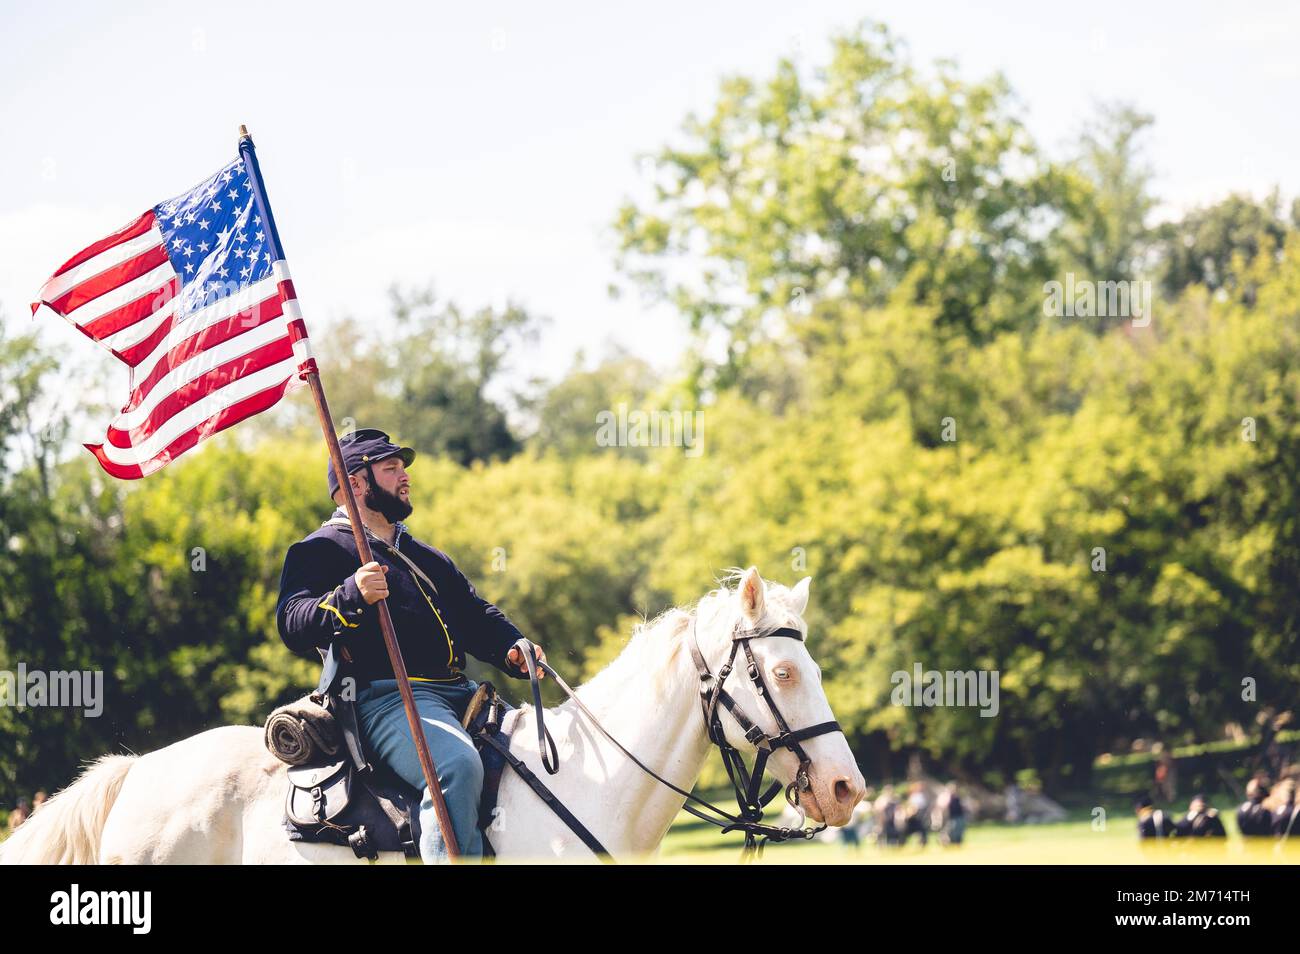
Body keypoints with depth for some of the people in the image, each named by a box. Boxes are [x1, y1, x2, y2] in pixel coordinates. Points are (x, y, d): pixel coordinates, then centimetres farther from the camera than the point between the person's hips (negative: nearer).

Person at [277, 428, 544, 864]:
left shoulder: (429, 559, 32)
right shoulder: (319, 550, 7)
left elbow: (477, 616, 27)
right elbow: (292, 626, -9)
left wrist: (514, 651, 4)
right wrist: (352, 596, -28)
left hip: (458, 693, 9)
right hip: (384, 696, -9)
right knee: (458, 765, -36)